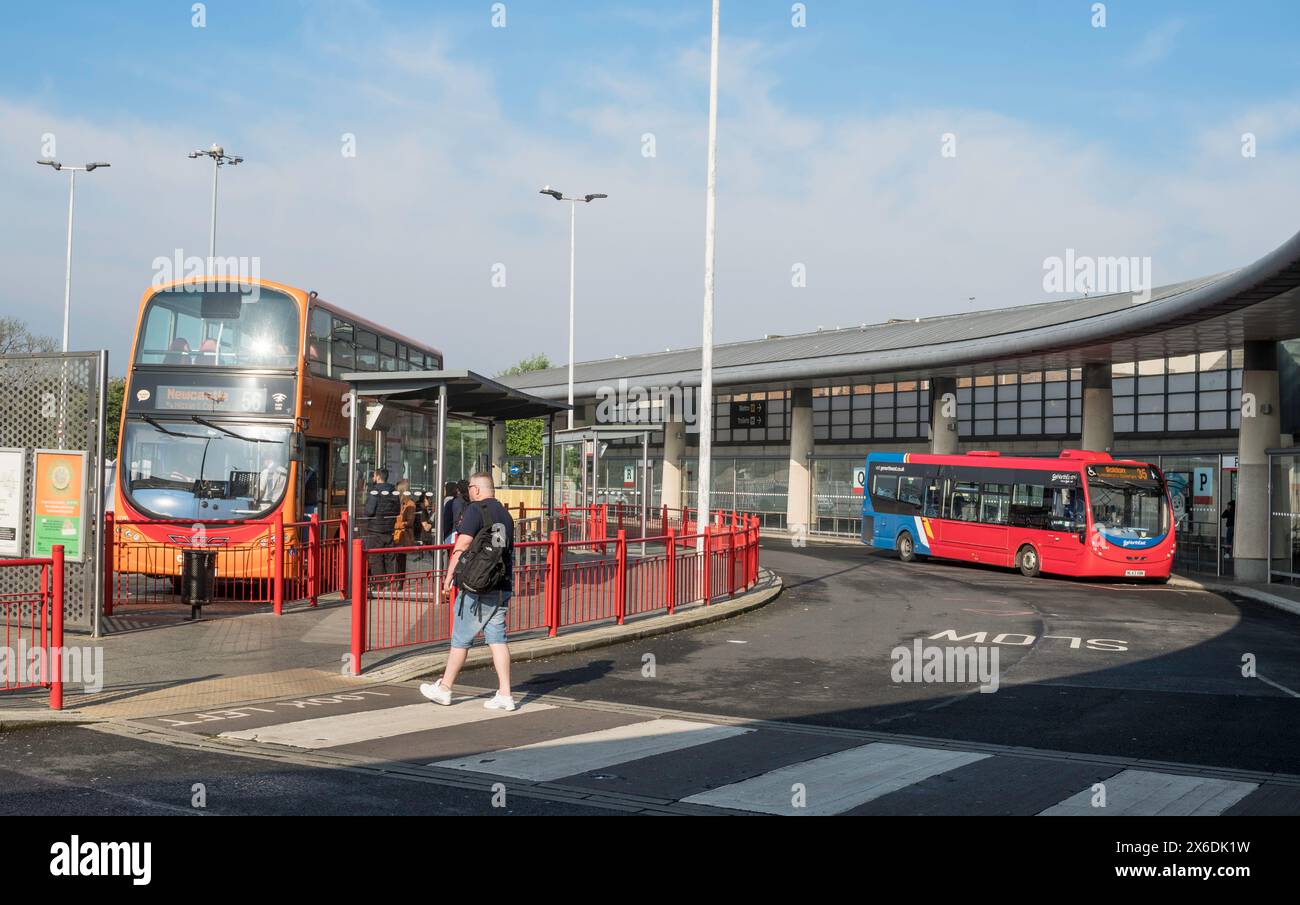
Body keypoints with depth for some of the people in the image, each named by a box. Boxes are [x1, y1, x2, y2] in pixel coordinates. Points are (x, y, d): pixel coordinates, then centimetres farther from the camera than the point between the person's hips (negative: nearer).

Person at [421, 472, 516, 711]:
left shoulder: (475, 510, -9)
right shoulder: (505, 513, 14)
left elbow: (462, 546, -16)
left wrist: (449, 577, -12)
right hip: (502, 588, 7)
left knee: (461, 638, 4)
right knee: (497, 638, 4)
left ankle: (444, 689, 17)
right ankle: (504, 694, -2)